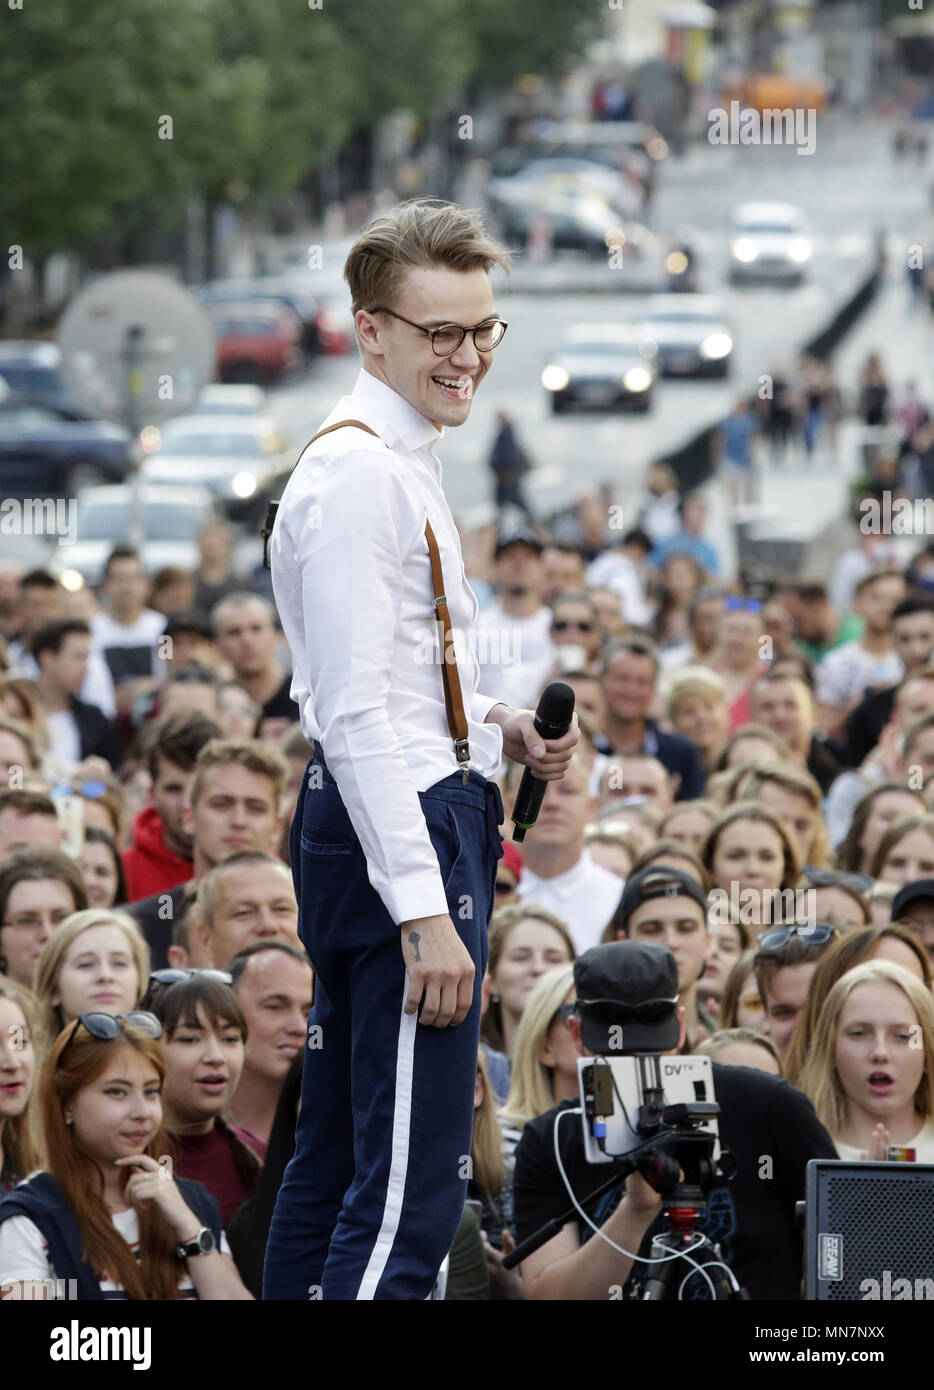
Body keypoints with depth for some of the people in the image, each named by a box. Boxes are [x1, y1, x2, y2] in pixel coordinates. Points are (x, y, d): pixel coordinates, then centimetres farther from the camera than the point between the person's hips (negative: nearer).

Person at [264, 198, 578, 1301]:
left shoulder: (399, 461, 18)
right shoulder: (362, 475, -15)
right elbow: (356, 716, -21)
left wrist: (500, 730, 9)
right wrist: (424, 911, -25)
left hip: (416, 813, 11)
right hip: (400, 831, -11)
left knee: (334, 1158, 16)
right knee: (410, 1188, -14)